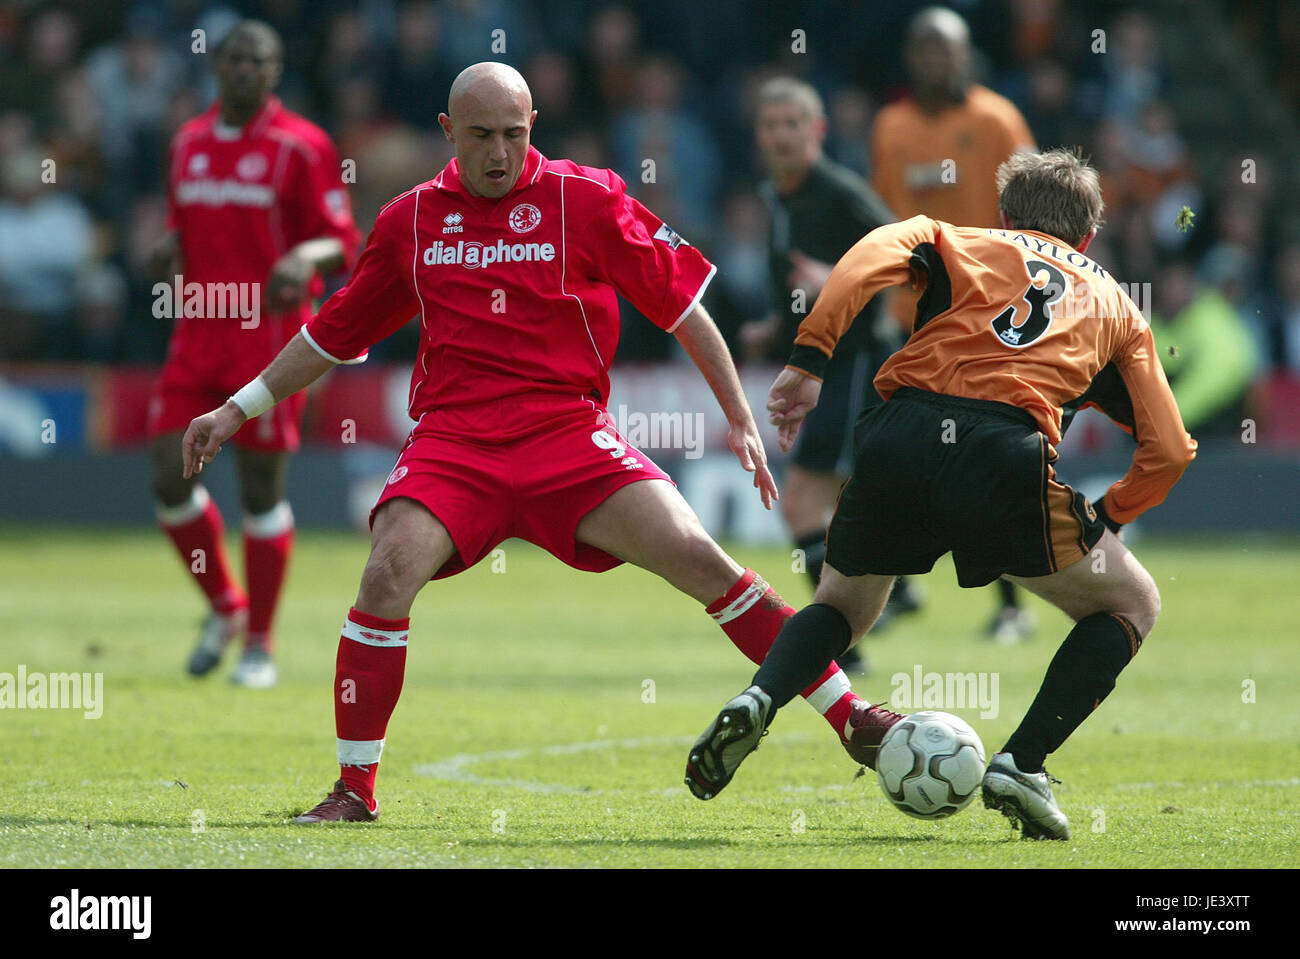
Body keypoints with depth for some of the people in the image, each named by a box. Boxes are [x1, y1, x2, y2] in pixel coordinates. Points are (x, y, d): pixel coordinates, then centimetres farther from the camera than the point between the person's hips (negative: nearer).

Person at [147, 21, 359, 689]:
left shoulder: (301, 146, -5)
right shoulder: (189, 143, 12)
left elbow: (341, 240, -5)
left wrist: (307, 256, -27)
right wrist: (170, 249, 1)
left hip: (269, 334, -5)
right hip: (198, 334, 5)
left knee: (262, 489, -2)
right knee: (170, 479, -3)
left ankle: (259, 644, 10)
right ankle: (224, 608, 20)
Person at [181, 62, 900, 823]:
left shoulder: (587, 198, 2)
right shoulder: (409, 221, 10)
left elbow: (682, 302, 7)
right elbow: (335, 334, 22)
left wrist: (740, 419, 3)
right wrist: (239, 409, 21)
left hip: (569, 433, -1)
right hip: (452, 439, 1)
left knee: (700, 559, -14)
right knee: (388, 575, -23)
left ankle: (852, 720, -5)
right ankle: (355, 789, -8)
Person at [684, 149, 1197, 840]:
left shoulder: (968, 245, 28)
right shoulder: (1115, 305, 30)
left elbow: (877, 250, 4)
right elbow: (1169, 450, 22)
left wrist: (809, 358, 1)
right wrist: (1104, 518, 37)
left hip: (897, 441, 2)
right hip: (1004, 457, -2)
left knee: (844, 605, 29)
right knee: (1131, 606, 21)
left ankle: (758, 700, -2)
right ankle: (1019, 765, 4)